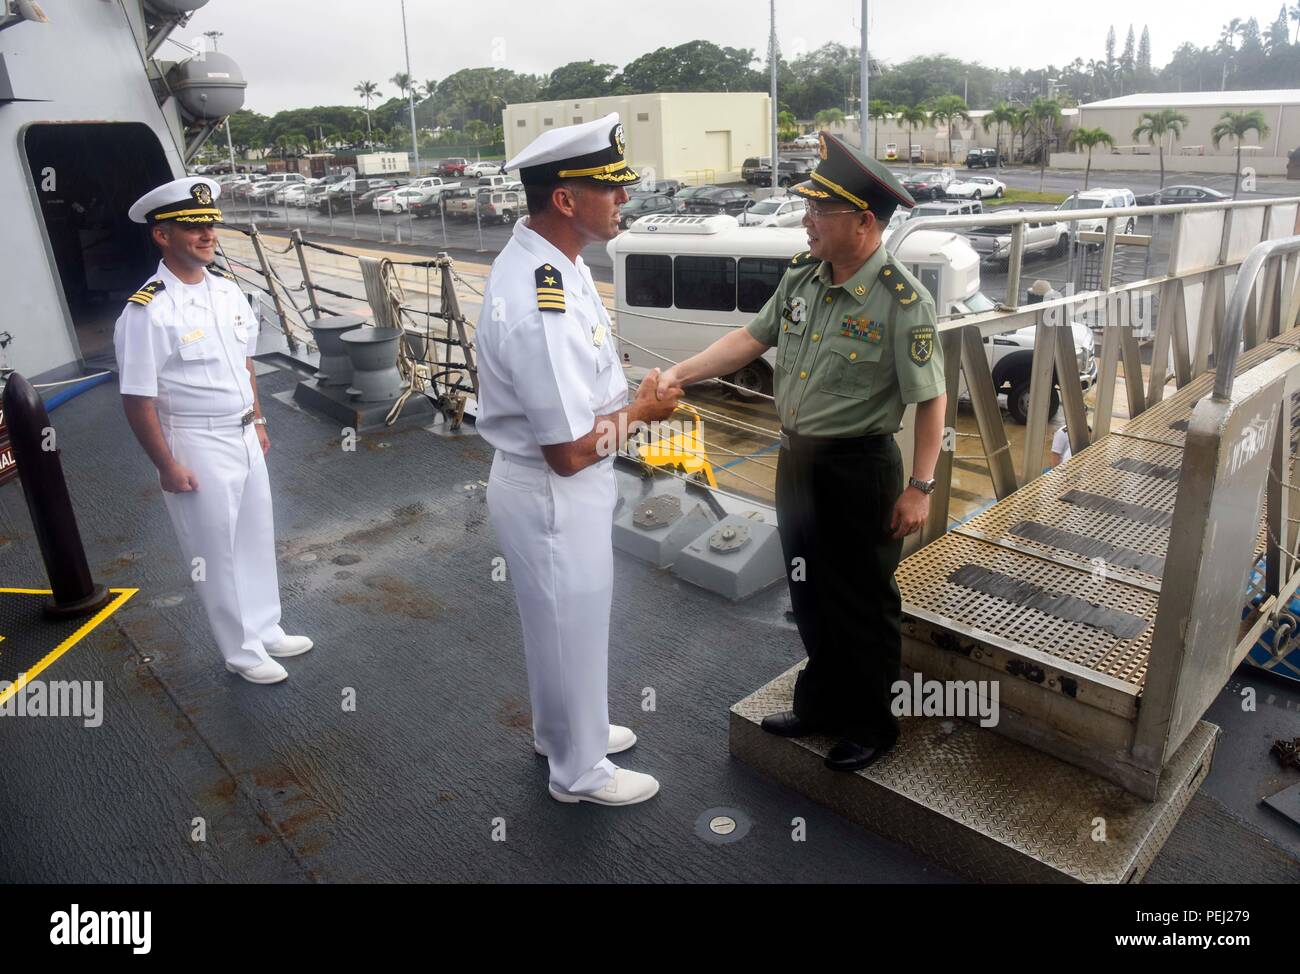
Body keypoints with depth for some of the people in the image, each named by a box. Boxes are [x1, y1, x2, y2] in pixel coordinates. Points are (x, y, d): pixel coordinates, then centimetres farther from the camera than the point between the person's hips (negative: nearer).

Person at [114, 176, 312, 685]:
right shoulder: (147, 311, -19)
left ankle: (265, 630, 39)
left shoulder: (227, 287, 2)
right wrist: (167, 467, -15)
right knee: (217, 552, 8)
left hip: (244, 437, 7)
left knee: (256, 539, 19)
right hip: (196, 447, -7)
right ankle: (241, 651, 26)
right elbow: (137, 400, -17)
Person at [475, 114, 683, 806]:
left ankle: (564, 730, 51)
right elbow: (569, 451, -28)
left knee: (565, 625, 27)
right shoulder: (542, 309, -32)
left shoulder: (538, 258, 0)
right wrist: (639, 410, -13)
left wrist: (629, 400, 5)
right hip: (553, 497, -9)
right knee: (572, 631, 12)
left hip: (555, 488, 10)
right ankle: (579, 770, 36)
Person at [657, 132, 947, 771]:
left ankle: (871, 723, 30)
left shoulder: (902, 302, -19)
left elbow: (931, 399, -16)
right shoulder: (801, 276, 1)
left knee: (863, 601, 9)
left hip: (859, 467, -7)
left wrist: (919, 487, -17)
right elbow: (753, 337, 8)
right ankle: (821, 702, 40)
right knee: (810, 592, 20)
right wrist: (681, 373, -1)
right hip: (797, 456, 7)